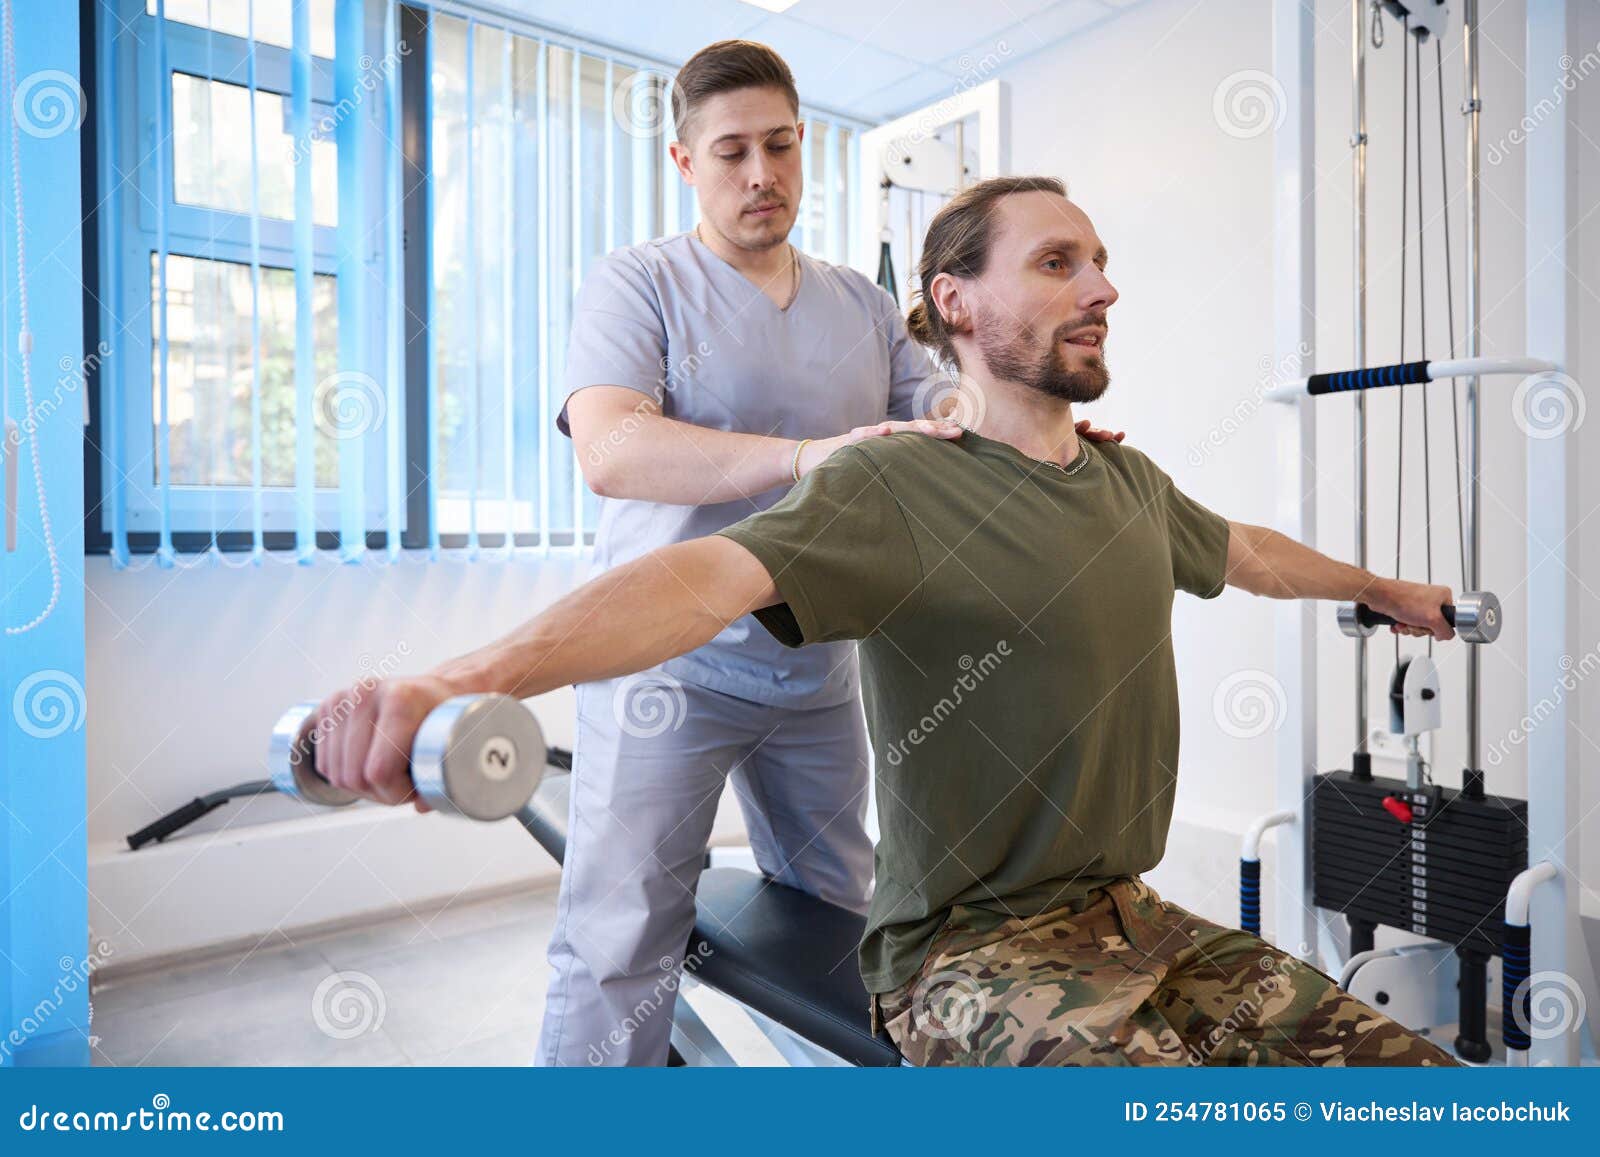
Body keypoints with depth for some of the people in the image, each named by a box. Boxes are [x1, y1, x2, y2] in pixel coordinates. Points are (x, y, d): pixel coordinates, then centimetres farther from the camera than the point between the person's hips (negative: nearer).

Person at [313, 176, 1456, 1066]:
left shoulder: (1128, 483, 9)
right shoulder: (896, 485, -15)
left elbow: (1247, 551, 28)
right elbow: (714, 574, -30)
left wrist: (1387, 589, 45)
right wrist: (473, 675, -46)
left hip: (1129, 918, 7)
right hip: (974, 951, -7)